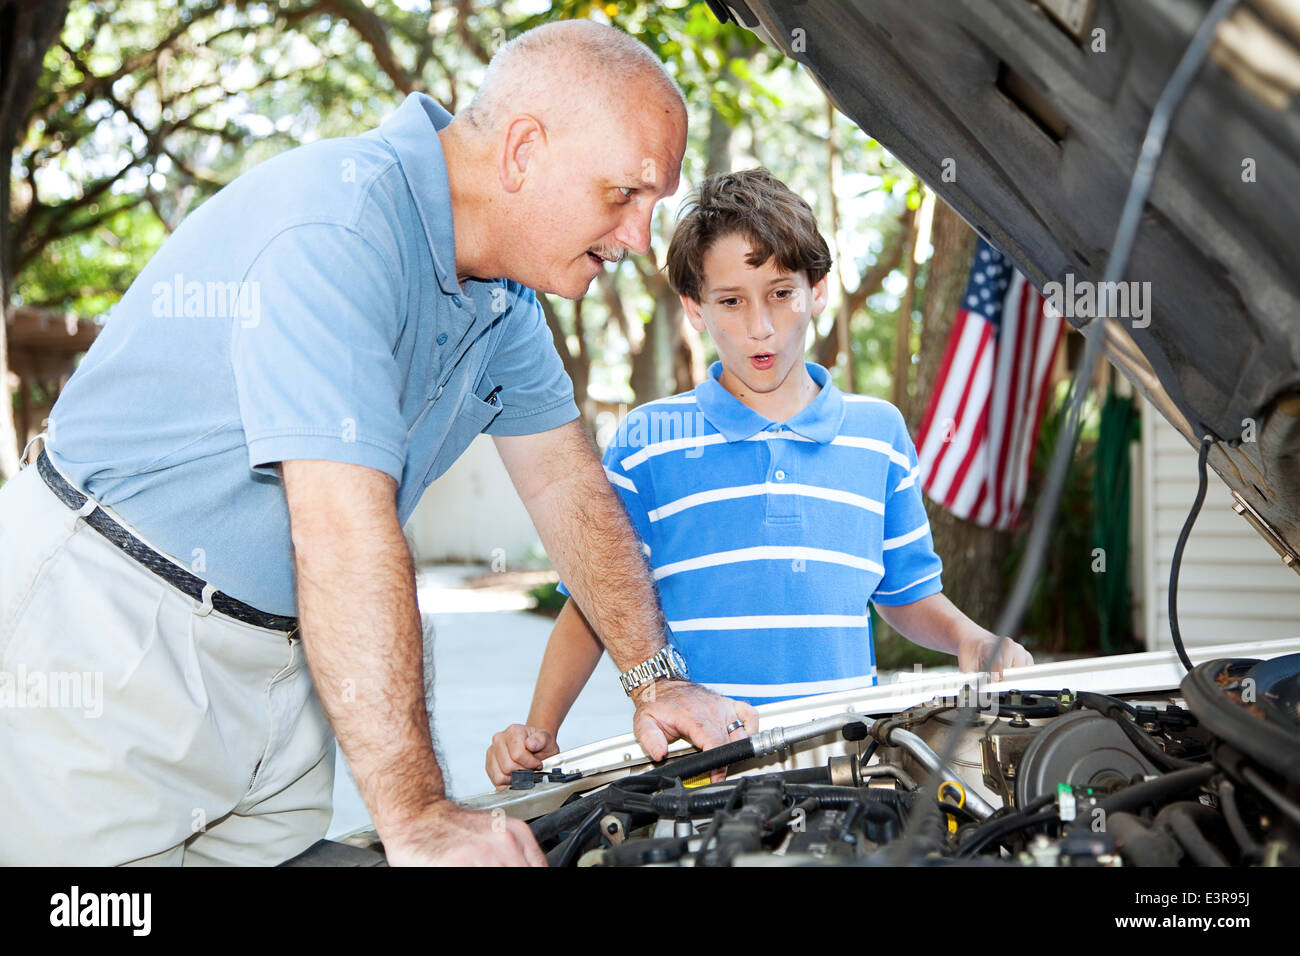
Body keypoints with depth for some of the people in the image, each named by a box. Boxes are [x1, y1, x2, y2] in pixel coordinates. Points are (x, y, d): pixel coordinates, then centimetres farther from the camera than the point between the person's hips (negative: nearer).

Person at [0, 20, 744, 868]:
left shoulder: (502, 290, 5)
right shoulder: (338, 229, -26)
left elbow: (566, 482, 13)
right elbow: (346, 531, -32)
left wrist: (654, 676, 4)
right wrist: (417, 820, -32)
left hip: (275, 656, 8)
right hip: (105, 624, -8)